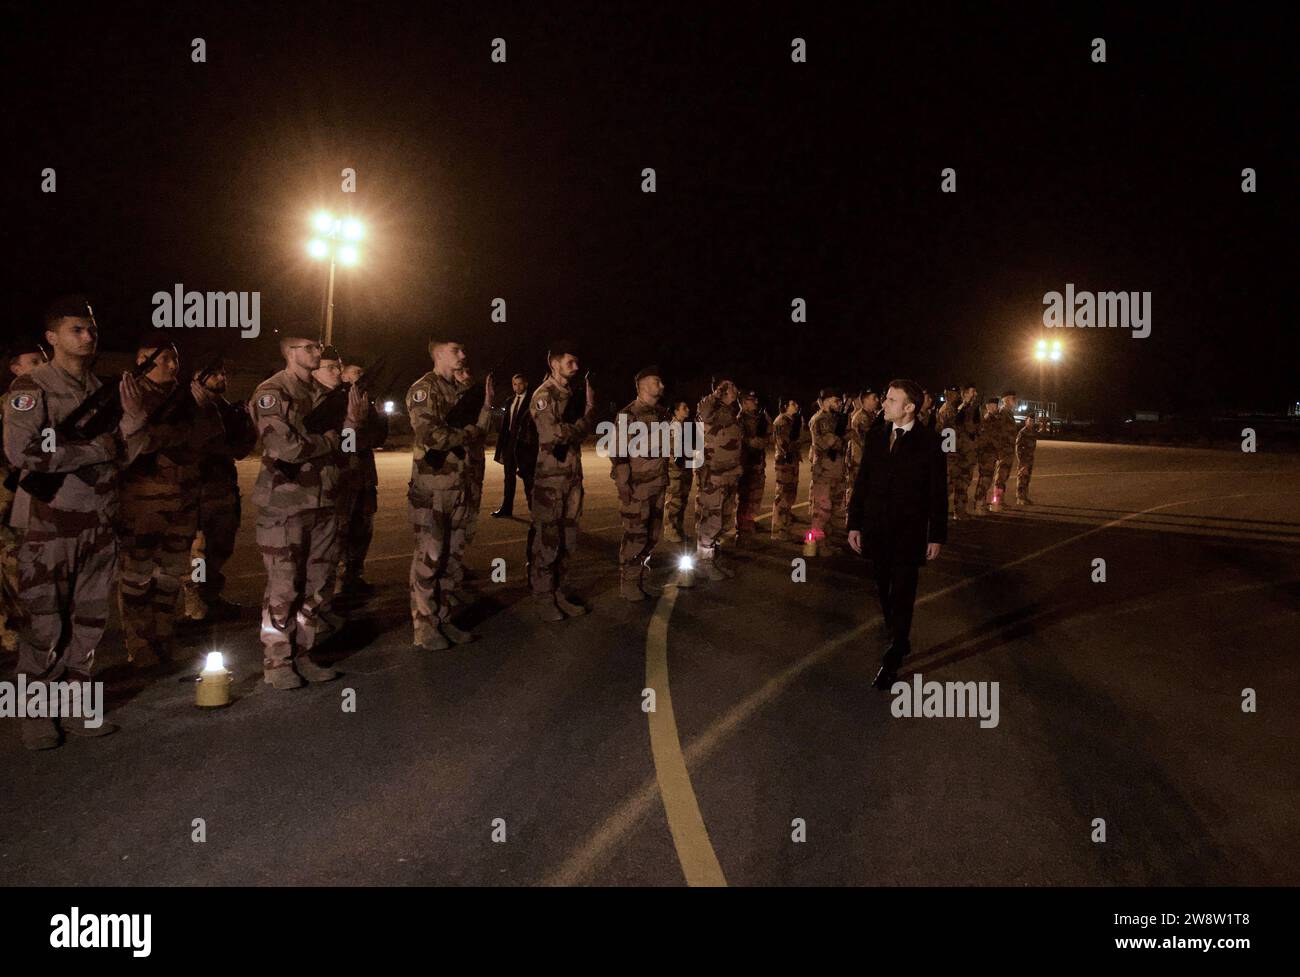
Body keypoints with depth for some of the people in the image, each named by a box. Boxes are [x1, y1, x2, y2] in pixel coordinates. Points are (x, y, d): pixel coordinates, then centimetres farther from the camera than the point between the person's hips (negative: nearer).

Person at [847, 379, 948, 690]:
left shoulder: (929, 442, -7)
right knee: (884, 591, 13)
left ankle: (893, 658, 9)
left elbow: (938, 492, -4)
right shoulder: (875, 437, 5)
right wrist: (854, 524, 6)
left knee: (902, 595, 0)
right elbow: (861, 483, 8)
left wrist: (937, 536, -5)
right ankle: (899, 640, 31)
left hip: (909, 533, -4)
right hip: (877, 532, 4)